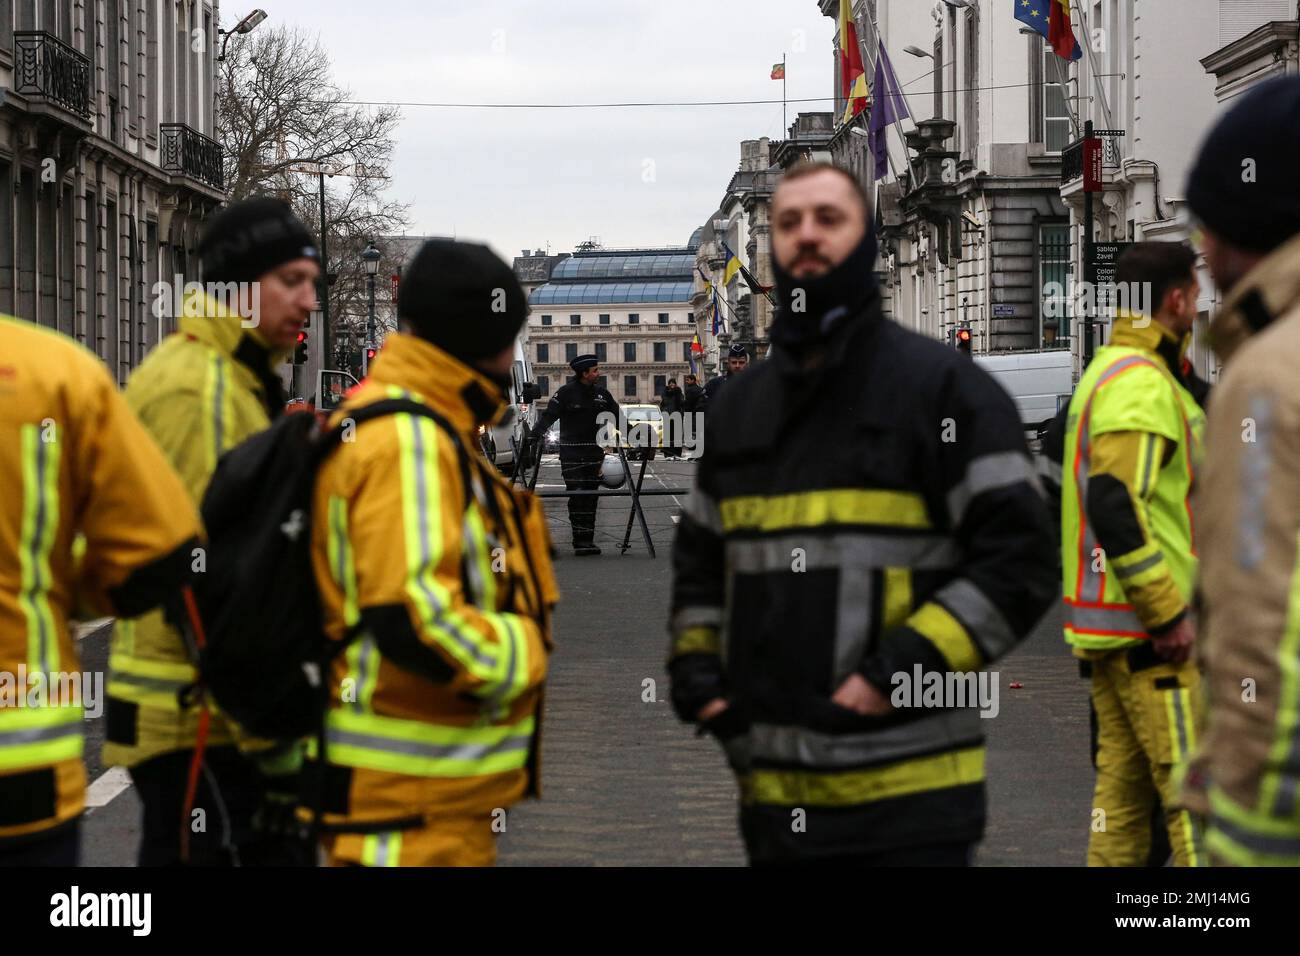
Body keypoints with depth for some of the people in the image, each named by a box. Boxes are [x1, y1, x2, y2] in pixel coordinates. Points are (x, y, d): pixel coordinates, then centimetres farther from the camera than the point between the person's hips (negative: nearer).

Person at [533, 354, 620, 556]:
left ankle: (588, 540, 9)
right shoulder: (566, 392, -5)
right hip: (572, 453, -5)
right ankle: (580, 541, -8)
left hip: (595, 452, 5)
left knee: (591, 497, 4)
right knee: (577, 496, -9)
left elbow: (618, 417, 17)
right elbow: (548, 415, -9)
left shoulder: (601, 393, 10)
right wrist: (535, 436, -21)